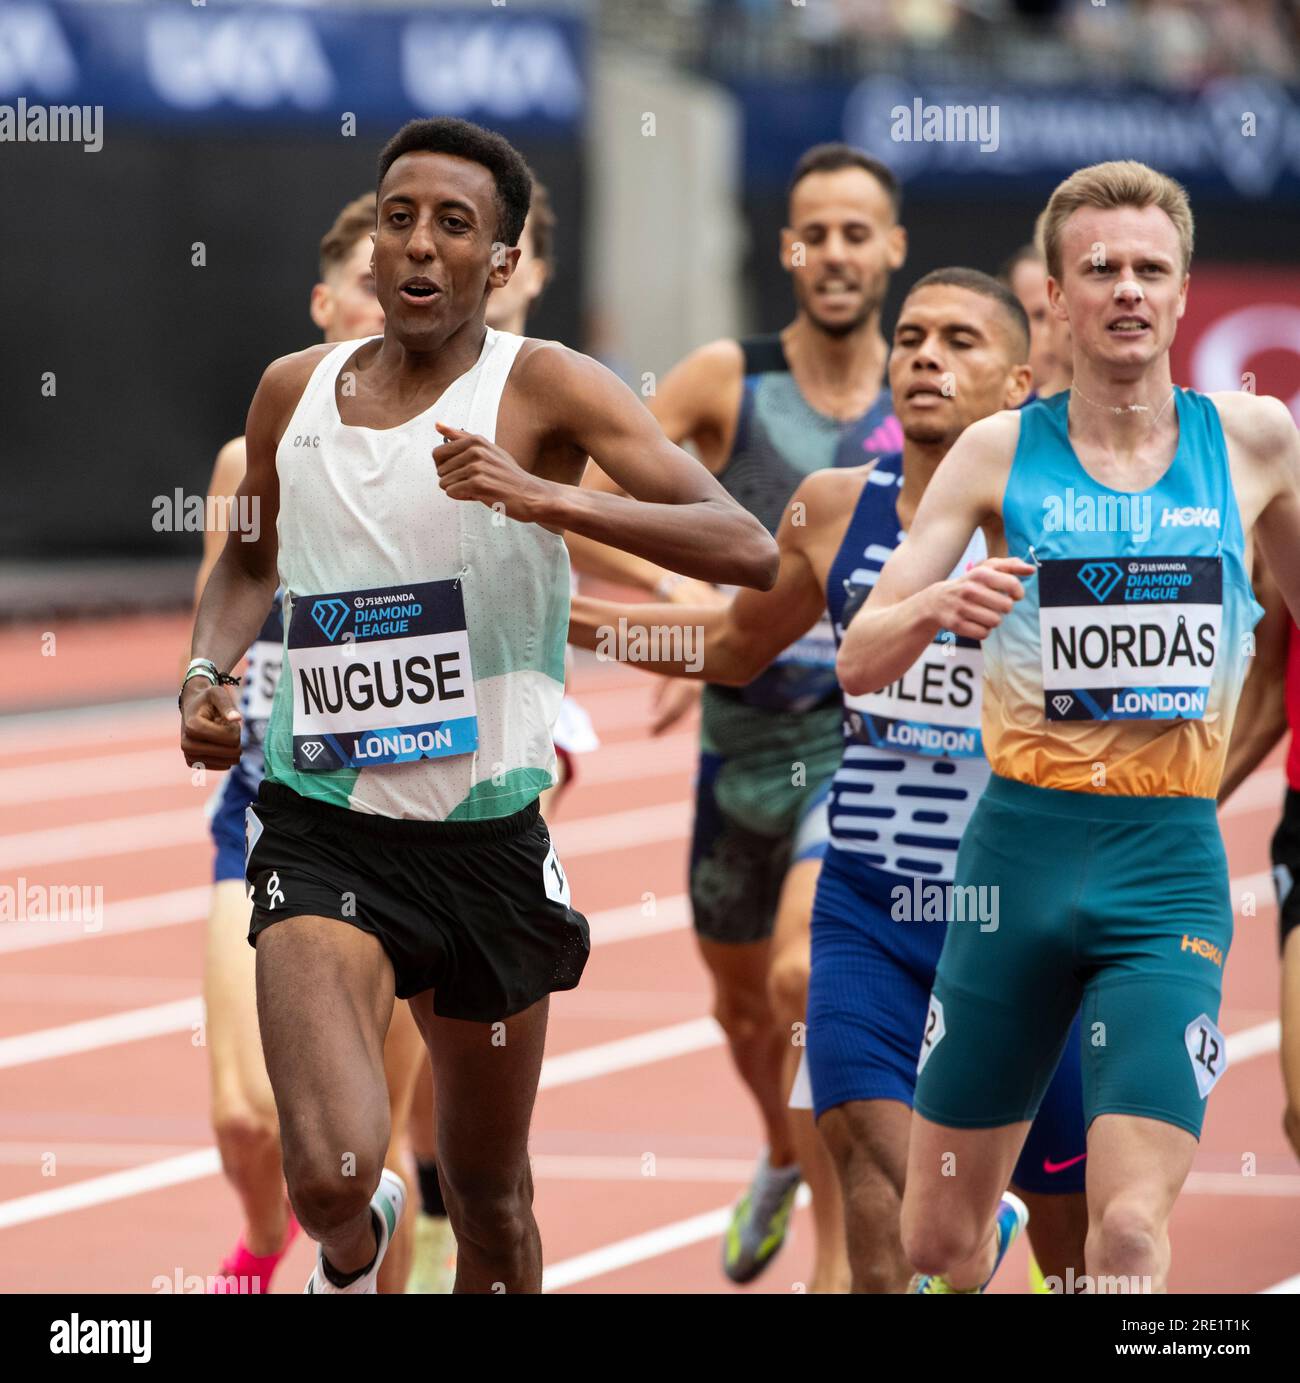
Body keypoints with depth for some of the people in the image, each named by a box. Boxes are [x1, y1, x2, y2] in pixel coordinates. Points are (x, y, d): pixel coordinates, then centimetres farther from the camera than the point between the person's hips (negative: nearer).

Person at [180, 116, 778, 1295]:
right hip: (324, 832, 1)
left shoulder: (543, 389, -7)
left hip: (487, 839, 0)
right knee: (330, 1176, -20)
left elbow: (746, 550, -19)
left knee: (491, 1201, 13)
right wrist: (208, 671, 7)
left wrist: (544, 498, -31)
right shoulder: (295, 391, 5)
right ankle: (354, 1249, 16)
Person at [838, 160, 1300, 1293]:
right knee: (936, 1242, 11)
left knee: (1132, 1231, -19)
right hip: (1020, 848, 1)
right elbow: (859, 663, 1)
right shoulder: (1001, 452, 2)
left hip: (1171, 863, -1)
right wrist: (936, 605, -18)